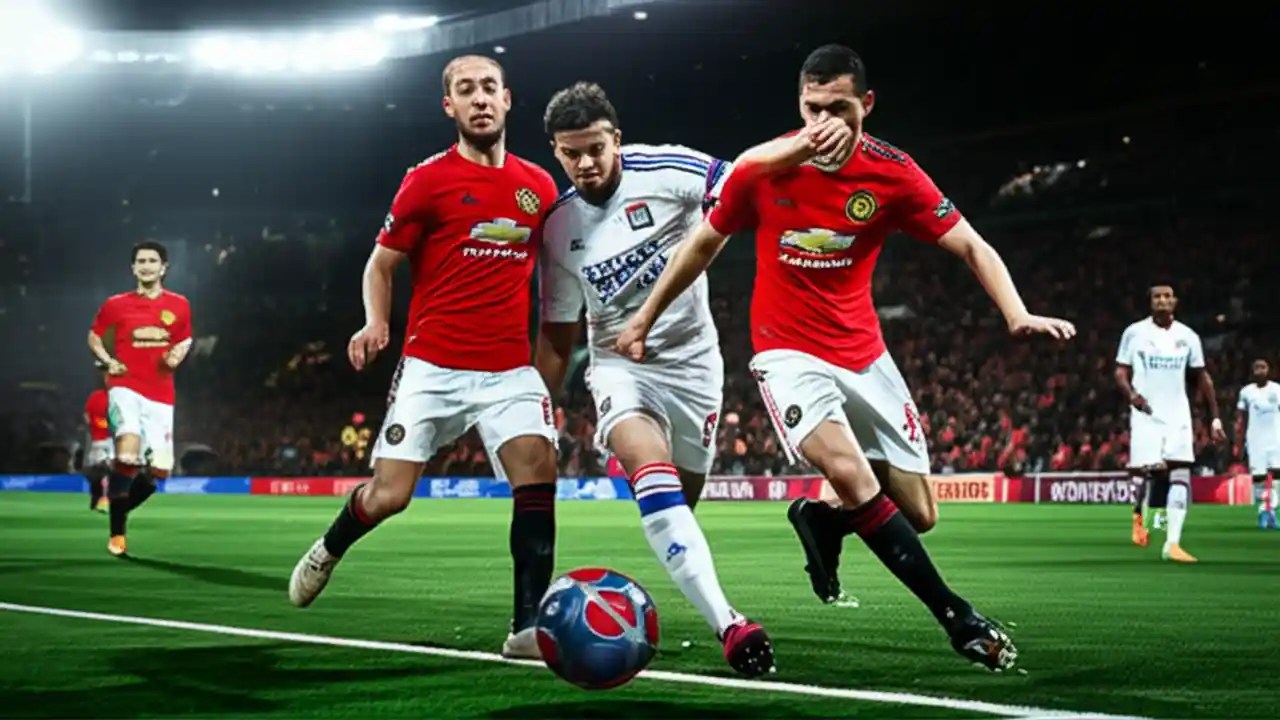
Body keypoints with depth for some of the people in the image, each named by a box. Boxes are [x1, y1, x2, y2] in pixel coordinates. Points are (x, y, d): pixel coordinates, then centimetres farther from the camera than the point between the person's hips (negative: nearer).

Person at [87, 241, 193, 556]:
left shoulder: (179, 305, 6)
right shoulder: (116, 304, 1)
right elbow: (94, 337, 14)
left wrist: (178, 354, -2)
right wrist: (108, 361, -4)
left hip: (160, 395, 3)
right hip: (126, 387, -3)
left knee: (159, 470, -2)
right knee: (128, 452, -27)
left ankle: (119, 508, 29)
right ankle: (116, 531, -14)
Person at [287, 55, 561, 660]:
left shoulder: (539, 188, 8)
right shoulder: (428, 180, -2)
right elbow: (381, 265, 5)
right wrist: (375, 322, -14)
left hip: (510, 370, 3)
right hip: (432, 367, -3)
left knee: (538, 472, -18)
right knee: (389, 494, -4)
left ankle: (528, 627, -13)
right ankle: (329, 550, 31)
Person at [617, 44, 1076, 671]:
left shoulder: (892, 173, -9)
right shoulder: (760, 169, -9)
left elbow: (972, 246, -8)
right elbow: (704, 244, 6)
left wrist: (1016, 313, -25)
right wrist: (645, 318, 10)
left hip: (865, 357, 3)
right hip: (789, 353, -3)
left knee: (916, 514, 1)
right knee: (853, 476, -28)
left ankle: (822, 522, 34)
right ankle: (957, 617, -18)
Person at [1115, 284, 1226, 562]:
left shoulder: (1188, 336, 6)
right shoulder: (1135, 332, -1)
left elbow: (1201, 377, 12)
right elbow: (1120, 372, 1)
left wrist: (1215, 418, 8)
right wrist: (1131, 394, -21)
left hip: (1178, 415, 2)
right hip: (1147, 414, -2)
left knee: (1180, 476, -8)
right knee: (1150, 473, -5)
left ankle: (1172, 544, -9)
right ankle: (1140, 518, 26)